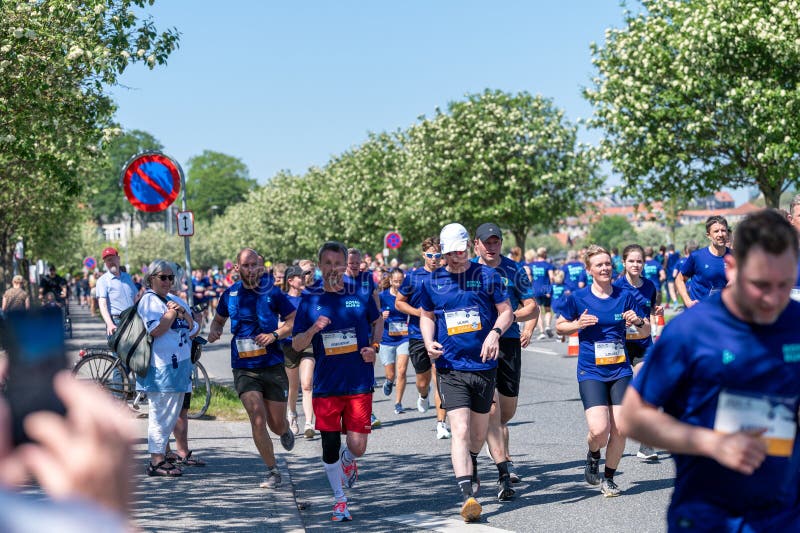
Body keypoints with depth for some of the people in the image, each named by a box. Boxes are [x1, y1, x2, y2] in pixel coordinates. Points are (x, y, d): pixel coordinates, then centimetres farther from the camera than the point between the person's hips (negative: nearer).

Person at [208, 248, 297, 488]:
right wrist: (214, 330, -1)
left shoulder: (272, 292, -4)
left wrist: (275, 335, -16)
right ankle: (273, 471, -1)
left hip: (273, 365, -1)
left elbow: (294, 320, 0)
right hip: (244, 368, 1)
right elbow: (219, 319, 21)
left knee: (277, 425, 6)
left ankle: (285, 431, 46)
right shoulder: (230, 294, 4)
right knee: (258, 418, -15)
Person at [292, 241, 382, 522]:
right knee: (329, 446, 3)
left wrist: (374, 348, 3)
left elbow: (377, 322, 20)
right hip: (326, 384, 0)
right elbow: (296, 345, 1)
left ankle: (348, 459, 33)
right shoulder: (309, 299, 1)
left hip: (359, 383, 0)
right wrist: (313, 329, -19)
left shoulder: (361, 293, 1)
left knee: (357, 446, -5)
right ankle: (339, 500, 22)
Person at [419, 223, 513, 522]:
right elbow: (427, 316, 19)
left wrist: (495, 333, -17)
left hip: (484, 364, 1)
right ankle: (467, 496, -21)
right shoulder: (433, 281, 5)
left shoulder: (487, 275, 1)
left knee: (479, 430, 16)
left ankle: (470, 464, 48)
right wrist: (429, 342, 0)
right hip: (450, 367, -1)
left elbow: (506, 311, 3)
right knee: (460, 430, -15)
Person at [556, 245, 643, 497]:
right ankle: (593, 456, 18)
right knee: (599, 430, -17)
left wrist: (638, 321, -10)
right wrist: (578, 324, -9)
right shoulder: (577, 298, -1)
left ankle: (609, 478, 19)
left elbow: (645, 328, 13)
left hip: (620, 371, 2)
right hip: (591, 373, -2)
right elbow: (560, 326, 10)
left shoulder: (625, 296, 4)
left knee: (620, 430, -3)